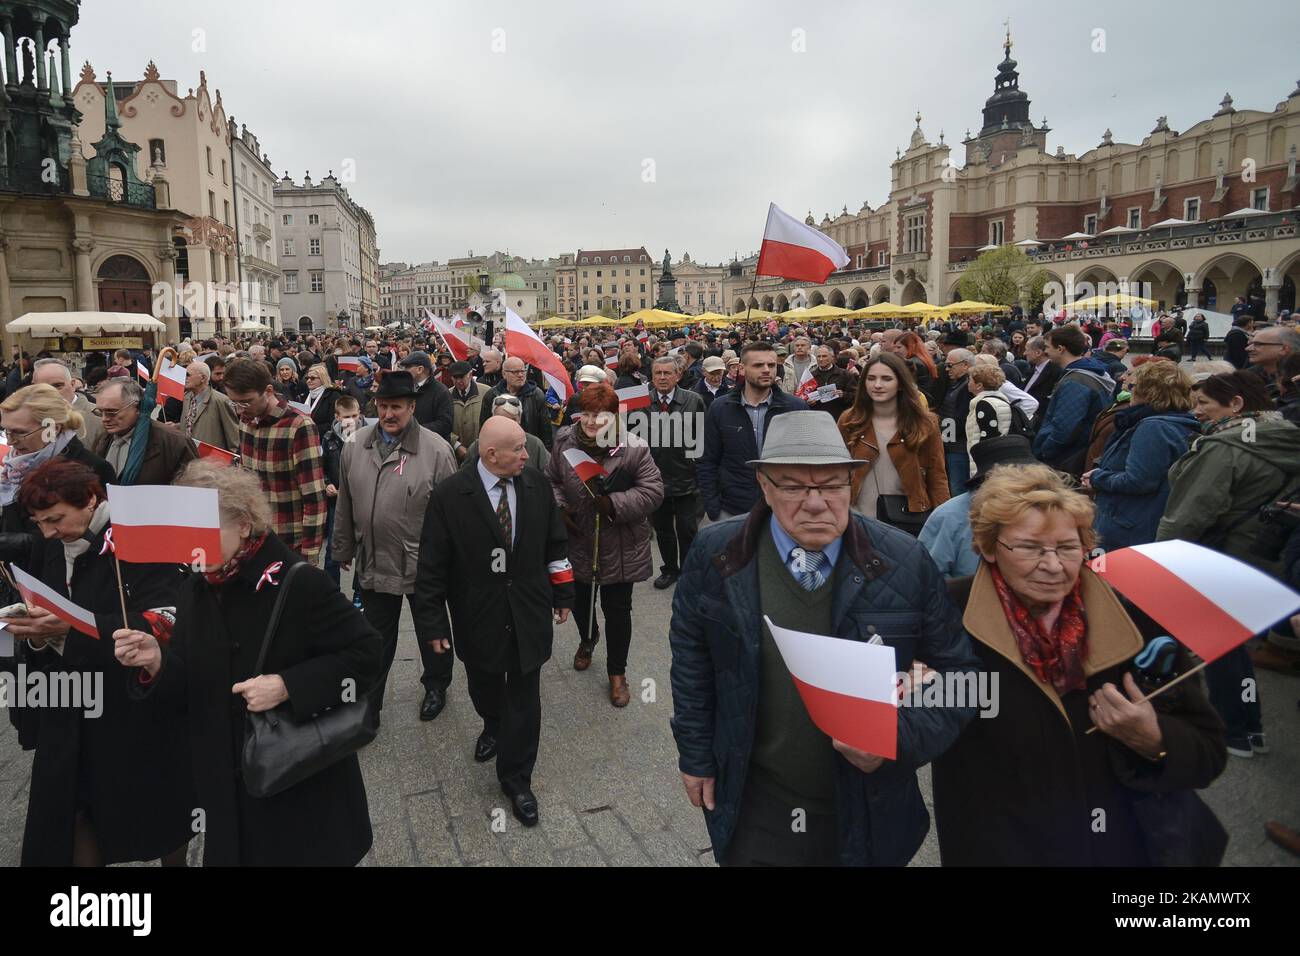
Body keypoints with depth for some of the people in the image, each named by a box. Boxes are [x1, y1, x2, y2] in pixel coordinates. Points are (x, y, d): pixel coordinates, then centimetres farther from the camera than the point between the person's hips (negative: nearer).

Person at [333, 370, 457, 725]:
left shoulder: (436, 450, -16)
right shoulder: (356, 445, -1)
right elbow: (345, 505, 9)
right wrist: (343, 549, 15)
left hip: (423, 564, -3)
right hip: (373, 562, 4)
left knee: (430, 631, 18)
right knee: (376, 640, 18)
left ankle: (436, 685, 42)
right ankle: (367, 705, 34)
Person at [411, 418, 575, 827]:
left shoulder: (537, 485, -6)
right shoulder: (450, 495, -15)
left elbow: (554, 544, 5)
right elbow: (432, 565, -10)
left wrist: (562, 595, 9)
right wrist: (434, 623, -8)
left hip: (529, 613, 1)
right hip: (479, 617, -1)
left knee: (525, 699, 7)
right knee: (484, 684, 23)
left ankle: (516, 779, 24)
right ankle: (493, 725, 56)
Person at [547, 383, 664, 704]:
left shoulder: (633, 448, -18)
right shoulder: (565, 441, -7)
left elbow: (653, 491, -17)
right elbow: (552, 480, 6)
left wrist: (614, 503, -26)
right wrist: (559, 508, -9)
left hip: (619, 546, -3)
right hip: (577, 541, 4)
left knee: (617, 609, 8)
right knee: (580, 599, 25)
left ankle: (617, 673, 28)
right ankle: (586, 640, 58)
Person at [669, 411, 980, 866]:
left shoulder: (906, 564, -13)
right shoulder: (716, 554, -12)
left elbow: (956, 676, -4)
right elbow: (691, 658, 0)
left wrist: (902, 740, -19)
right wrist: (695, 756, 4)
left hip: (866, 811, 1)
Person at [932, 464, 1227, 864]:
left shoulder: (1136, 618, -11)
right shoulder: (949, 617, -18)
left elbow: (1208, 755, -5)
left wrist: (1153, 741, -23)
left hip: (1121, 846, 2)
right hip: (997, 849, -2)